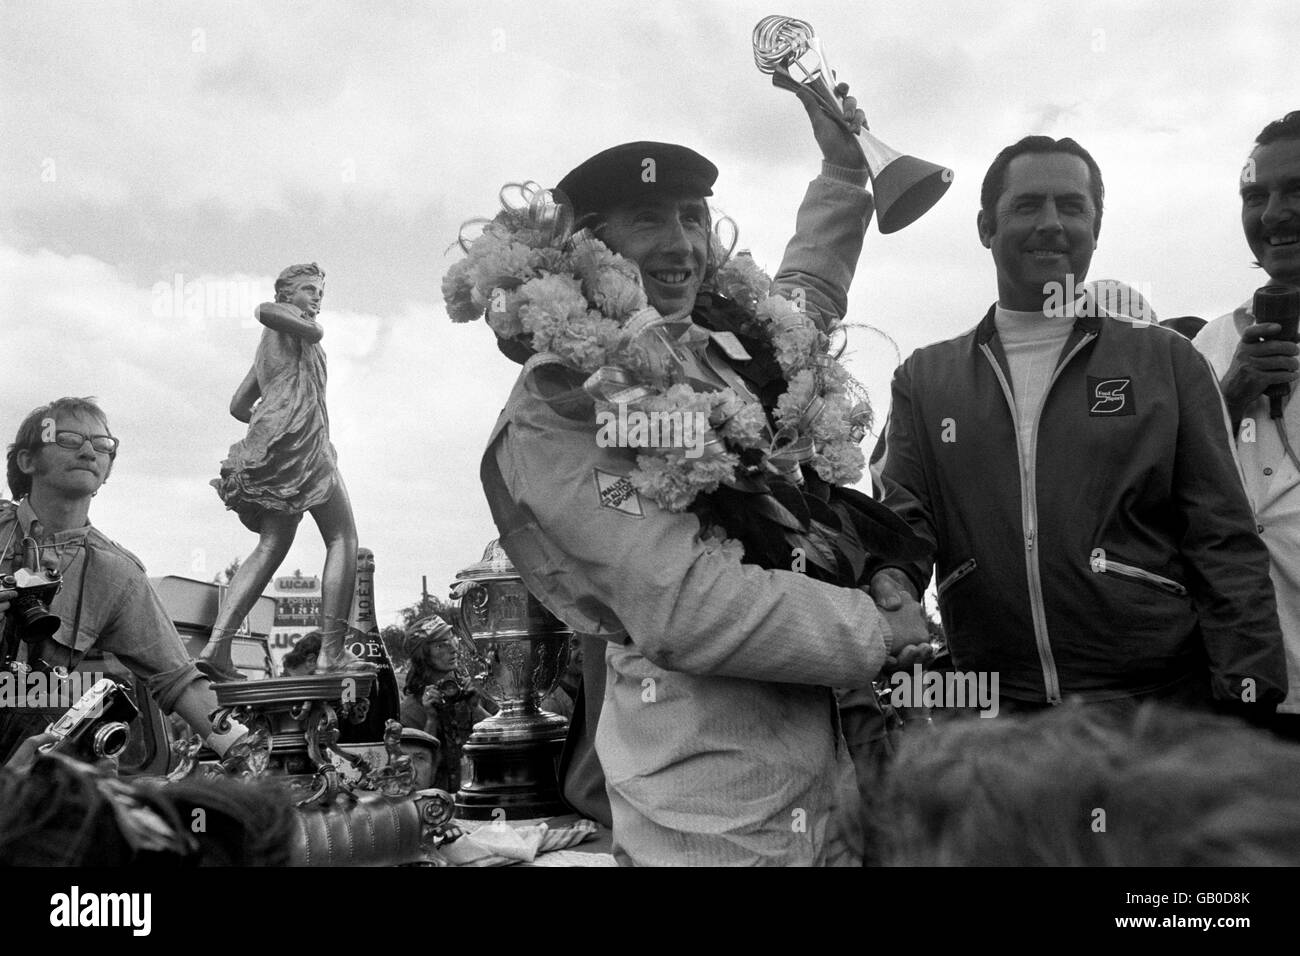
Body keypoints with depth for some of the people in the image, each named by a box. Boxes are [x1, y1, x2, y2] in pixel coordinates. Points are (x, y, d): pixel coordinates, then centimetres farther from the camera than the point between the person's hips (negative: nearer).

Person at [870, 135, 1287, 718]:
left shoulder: (1167, 361, 5)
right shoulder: (925, 379, 8)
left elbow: (1223, 544, 1)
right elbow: (902, 515, 3)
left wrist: (1248, 697, -8)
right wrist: (891, 585, -20)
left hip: (1159, 698, 0)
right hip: (991, 708, 1)